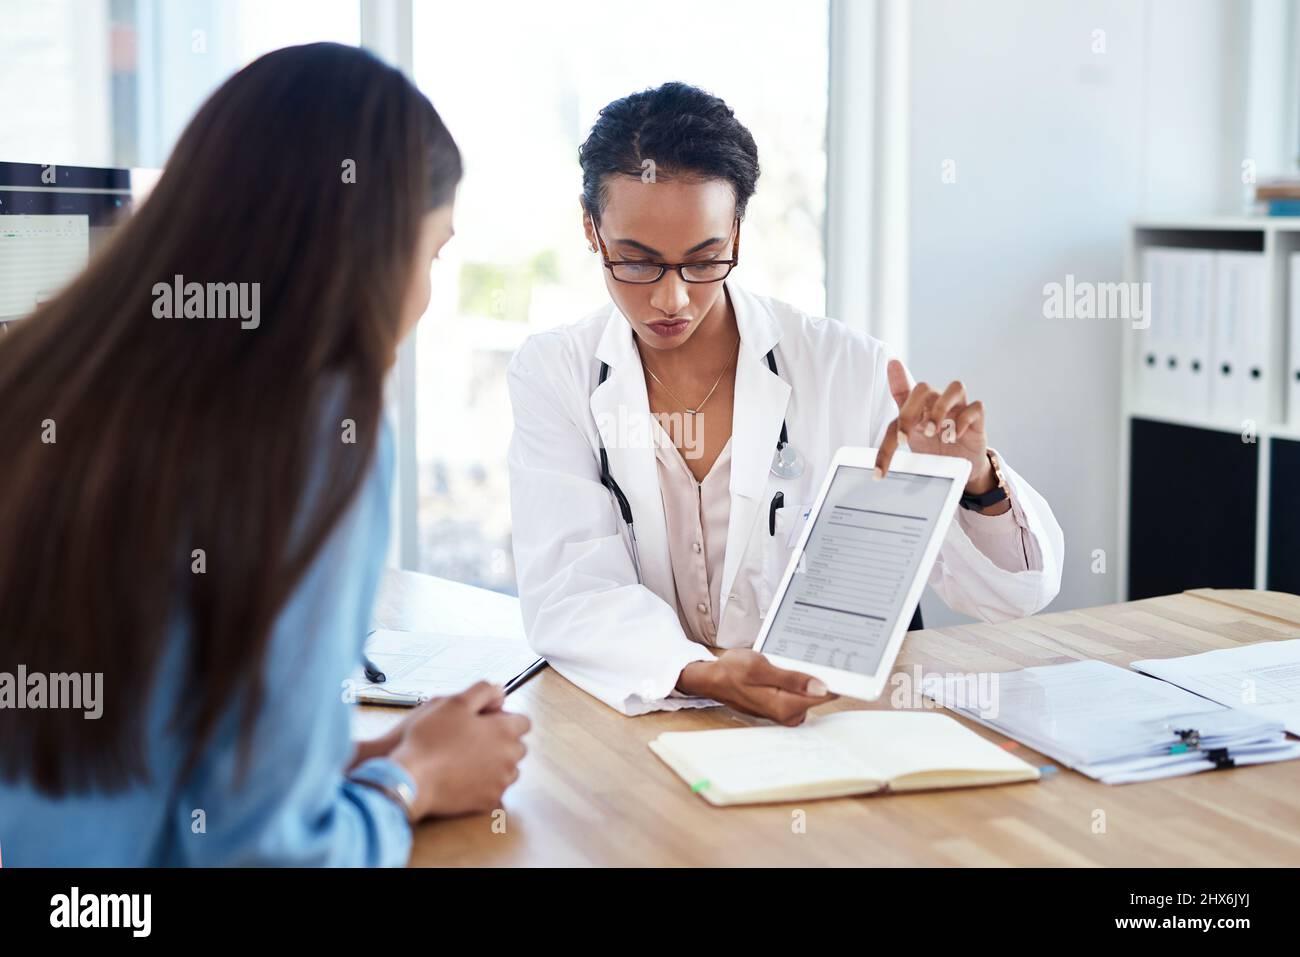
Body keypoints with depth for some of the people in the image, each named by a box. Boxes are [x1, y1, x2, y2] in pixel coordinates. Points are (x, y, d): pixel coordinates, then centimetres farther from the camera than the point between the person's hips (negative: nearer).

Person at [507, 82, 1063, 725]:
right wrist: (702, 673, -30)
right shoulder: (551, 376, 0)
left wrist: (974, 477, -22)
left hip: (830, 717, 1)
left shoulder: (846, 370, -2)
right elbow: (567, 593, -12)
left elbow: (1016, 595, -2)